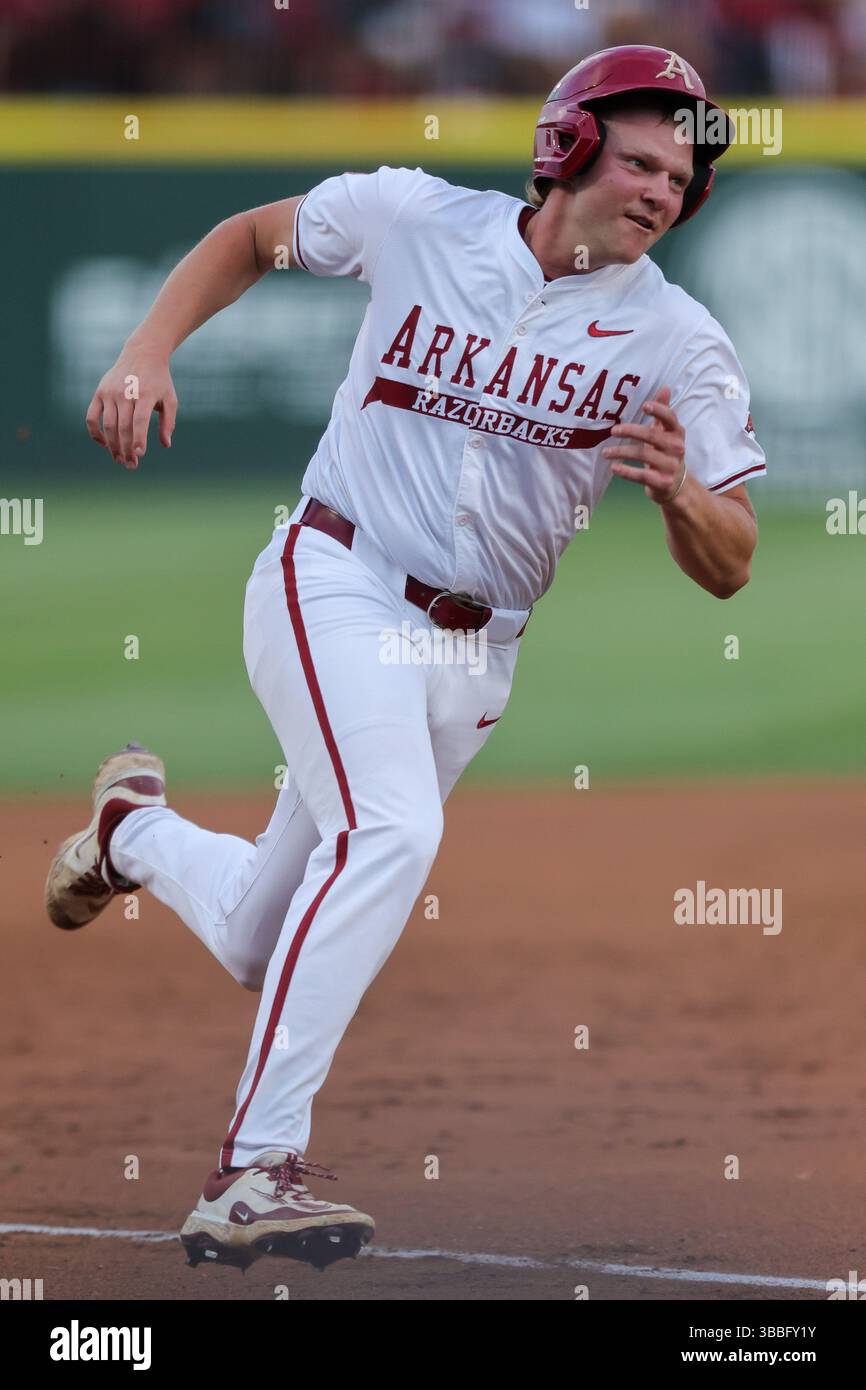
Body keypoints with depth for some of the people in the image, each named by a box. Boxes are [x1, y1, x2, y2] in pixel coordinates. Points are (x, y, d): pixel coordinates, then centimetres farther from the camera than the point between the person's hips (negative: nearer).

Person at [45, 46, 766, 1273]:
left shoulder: (677, 340, -5)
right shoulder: (414, 219, -6)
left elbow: (728, 568, -8)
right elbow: (255, 237, 12)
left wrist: (677, 488, -30)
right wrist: (148, 353, -2)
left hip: (476, 653, 4)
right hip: (335, 587, -4)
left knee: (266, 950, 11)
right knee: (391, 828, -32)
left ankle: (134, 831, 45)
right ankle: (253, 1172, -33)